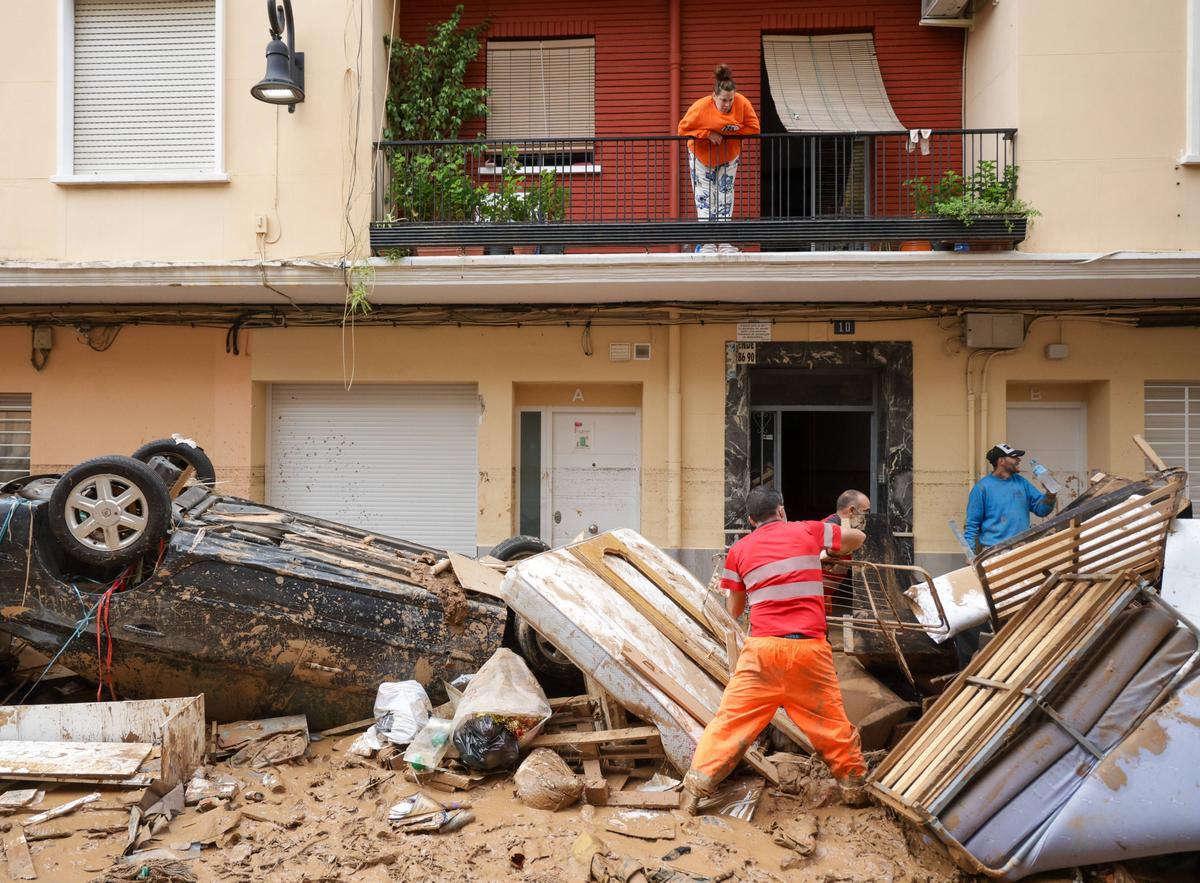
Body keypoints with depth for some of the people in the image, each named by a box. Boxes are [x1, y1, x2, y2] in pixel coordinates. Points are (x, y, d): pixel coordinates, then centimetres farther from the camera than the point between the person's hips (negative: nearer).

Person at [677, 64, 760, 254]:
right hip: (702, 156, -2)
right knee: (705, 198, -4)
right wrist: (708, 134, -32)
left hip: (729, 158, 2)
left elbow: (754, 128, -18)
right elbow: (683, 128, -21)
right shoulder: (701, 107, -28)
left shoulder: (742, 103, -22)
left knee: (725, 197, 5)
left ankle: (725, 243, 9)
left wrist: (728, 133, -26)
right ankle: (707, 243, -2)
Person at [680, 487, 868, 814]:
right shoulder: (807, 531, 9)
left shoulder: (739, 550, 9)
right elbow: (858, 537, 24)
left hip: (762, 649, 0)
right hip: (809, 649, 0)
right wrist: (828, 549, 40)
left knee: (730, 722, 4)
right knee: (833, 725, 15)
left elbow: (733, 611, 16)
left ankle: (692, 795, 3)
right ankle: (855, 791, 30)